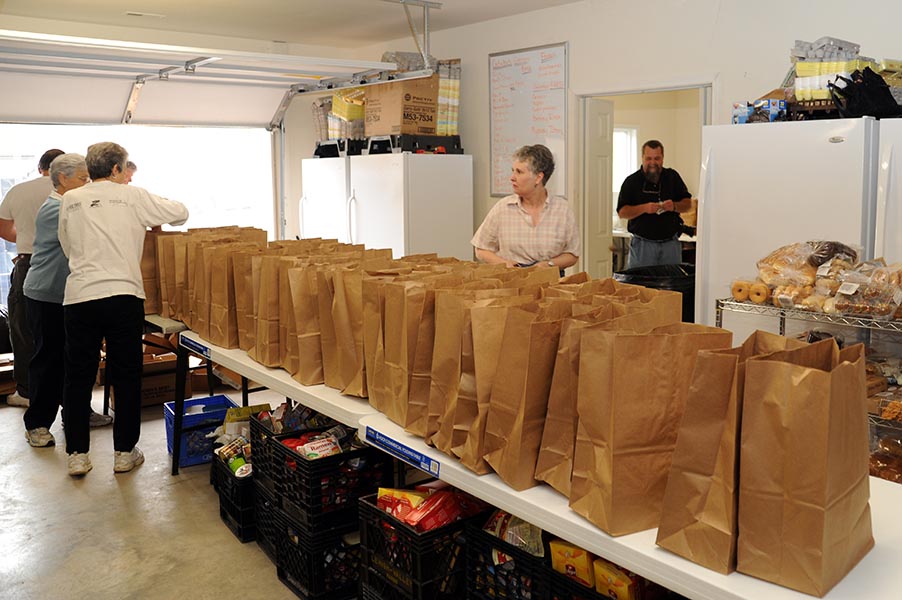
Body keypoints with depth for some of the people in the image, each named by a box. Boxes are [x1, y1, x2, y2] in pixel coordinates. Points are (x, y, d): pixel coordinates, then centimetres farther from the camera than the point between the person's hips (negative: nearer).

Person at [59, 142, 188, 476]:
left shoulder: (70, 200, 9)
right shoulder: (132, 196, 1)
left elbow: (68, 247, 19)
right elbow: (181, 213, 8)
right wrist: (150, 220, 27)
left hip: (78, 297, 3)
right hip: (123, 295, -2)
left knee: (78, 377, 11)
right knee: (126, 377, 8)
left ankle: (77, 455, 16)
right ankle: (124, 452, 15)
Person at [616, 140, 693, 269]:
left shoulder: (672, 177, 9)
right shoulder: (632, 181, 0)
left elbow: (688, 203, 10)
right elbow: (622, 212, -6)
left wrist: (674, 206, -12)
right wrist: (644, 208, -21)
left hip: (670, 244, 3)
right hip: (642, 244, -2)